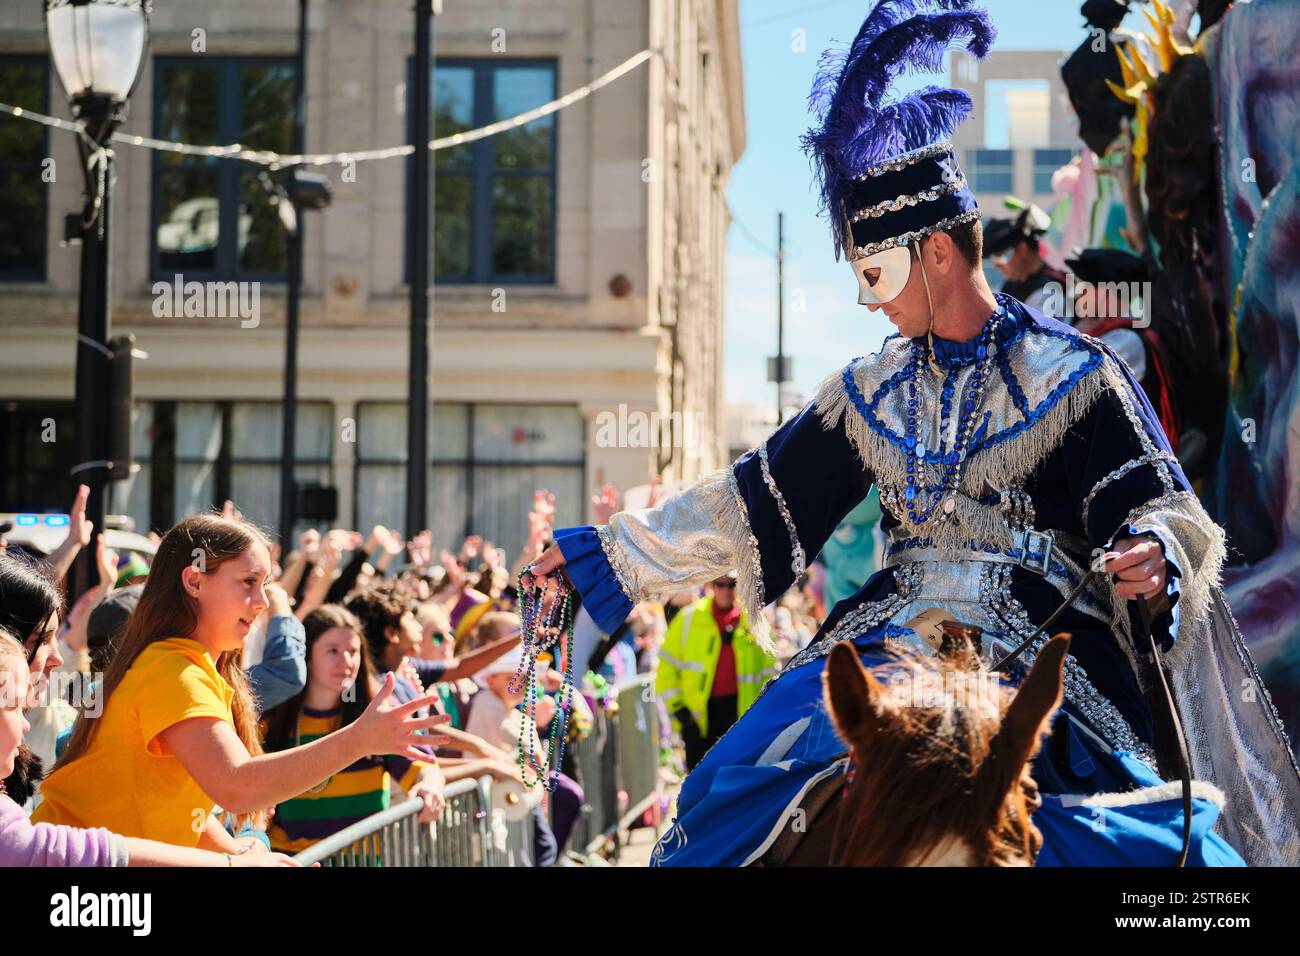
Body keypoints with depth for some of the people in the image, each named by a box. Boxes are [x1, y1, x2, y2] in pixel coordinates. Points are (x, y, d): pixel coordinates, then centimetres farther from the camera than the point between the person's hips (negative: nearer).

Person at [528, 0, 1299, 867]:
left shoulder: (1072, 373, 1)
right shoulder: (873, 394, 15)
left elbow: (1159, 508, -2)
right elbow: (752, 501, 18)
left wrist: (1152, 557, -27)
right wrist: (606, 552, 16)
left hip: (1039, 656, -3)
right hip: (893, 637, 4)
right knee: (752, 794, -19)